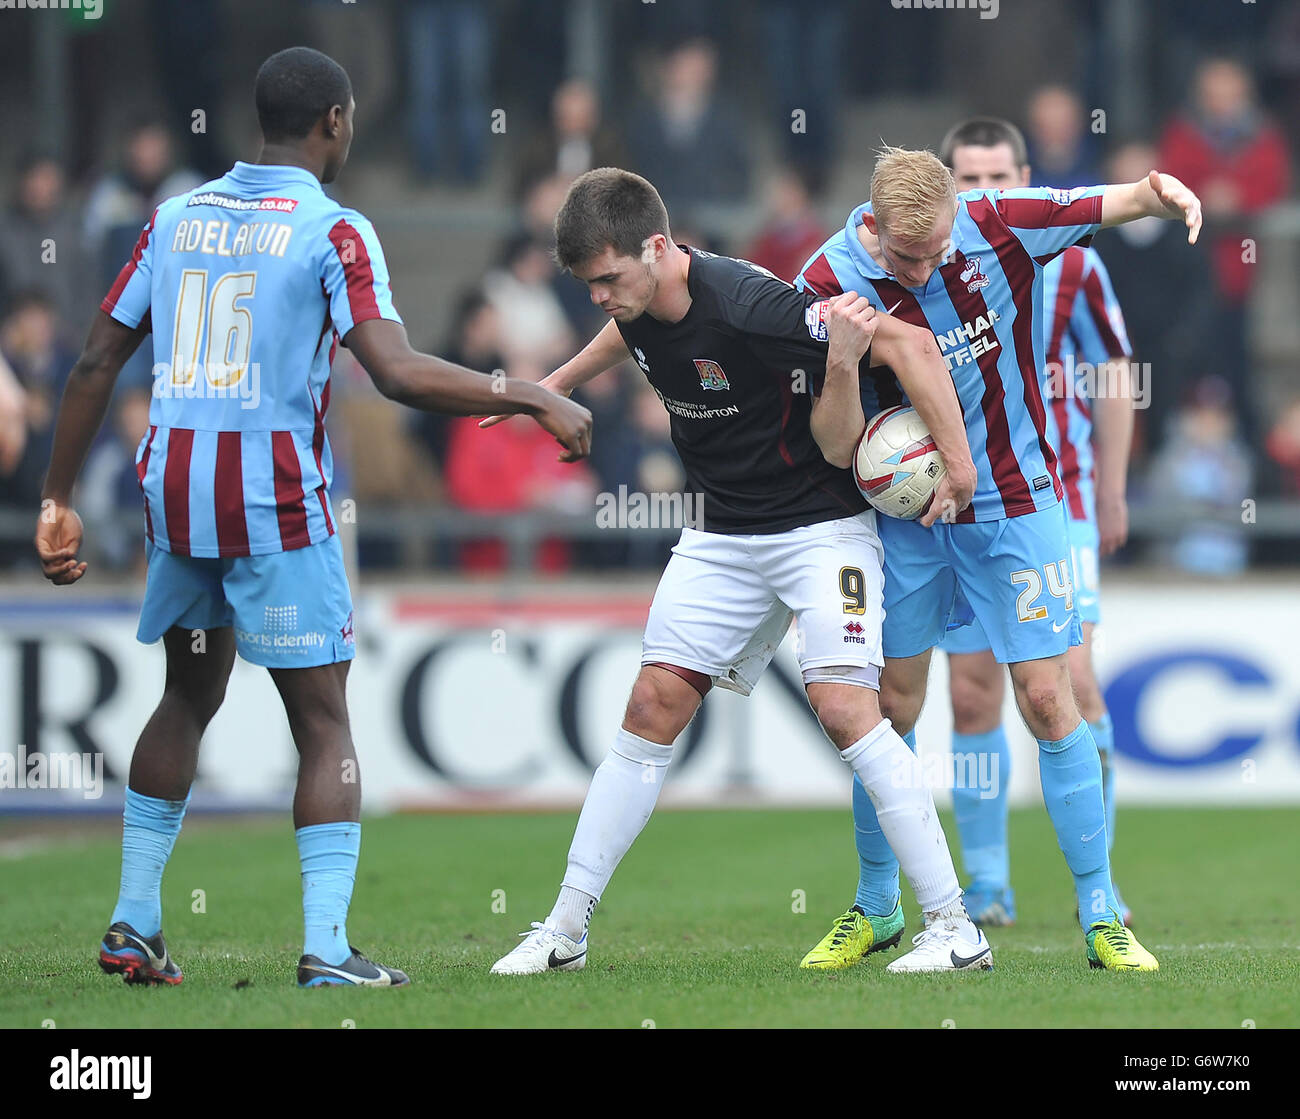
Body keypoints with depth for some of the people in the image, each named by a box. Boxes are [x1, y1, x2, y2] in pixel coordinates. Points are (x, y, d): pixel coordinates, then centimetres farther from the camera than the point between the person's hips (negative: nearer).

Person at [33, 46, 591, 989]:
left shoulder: (176, 218, 10)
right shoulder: (333, 231, -7)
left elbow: (96, 363, 9)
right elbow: (398, 374, -18)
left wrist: (58, 503, 15)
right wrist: (537, 400, -11)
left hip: (175, 490, 5)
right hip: (277, 503, -5)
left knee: (190, 697, 22)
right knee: (324, 724, 0)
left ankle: (134, 922, 21)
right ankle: (326, 944, -11)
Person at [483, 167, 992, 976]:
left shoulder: (748, 306, -29)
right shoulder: (638, 301, -5)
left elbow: (909, 343, -27)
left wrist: (958, 462, -26)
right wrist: (552, 385, 32)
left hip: (820, 525, -7)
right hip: (720, 536, 7)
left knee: (844, 706, -19)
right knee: (654, 708, 2)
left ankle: (956, 929, -13)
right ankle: (566, 930, 8)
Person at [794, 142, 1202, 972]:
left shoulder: (1002, 226, -16)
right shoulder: (830, 282, -15)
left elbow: (1115, 203, -7)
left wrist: (1163, 195, -30)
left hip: (1015, 499, -1)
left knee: (1048, 700, -5)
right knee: (892, 707, 7)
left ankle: (1102, 917, 1)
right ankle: (878, 905, 24)